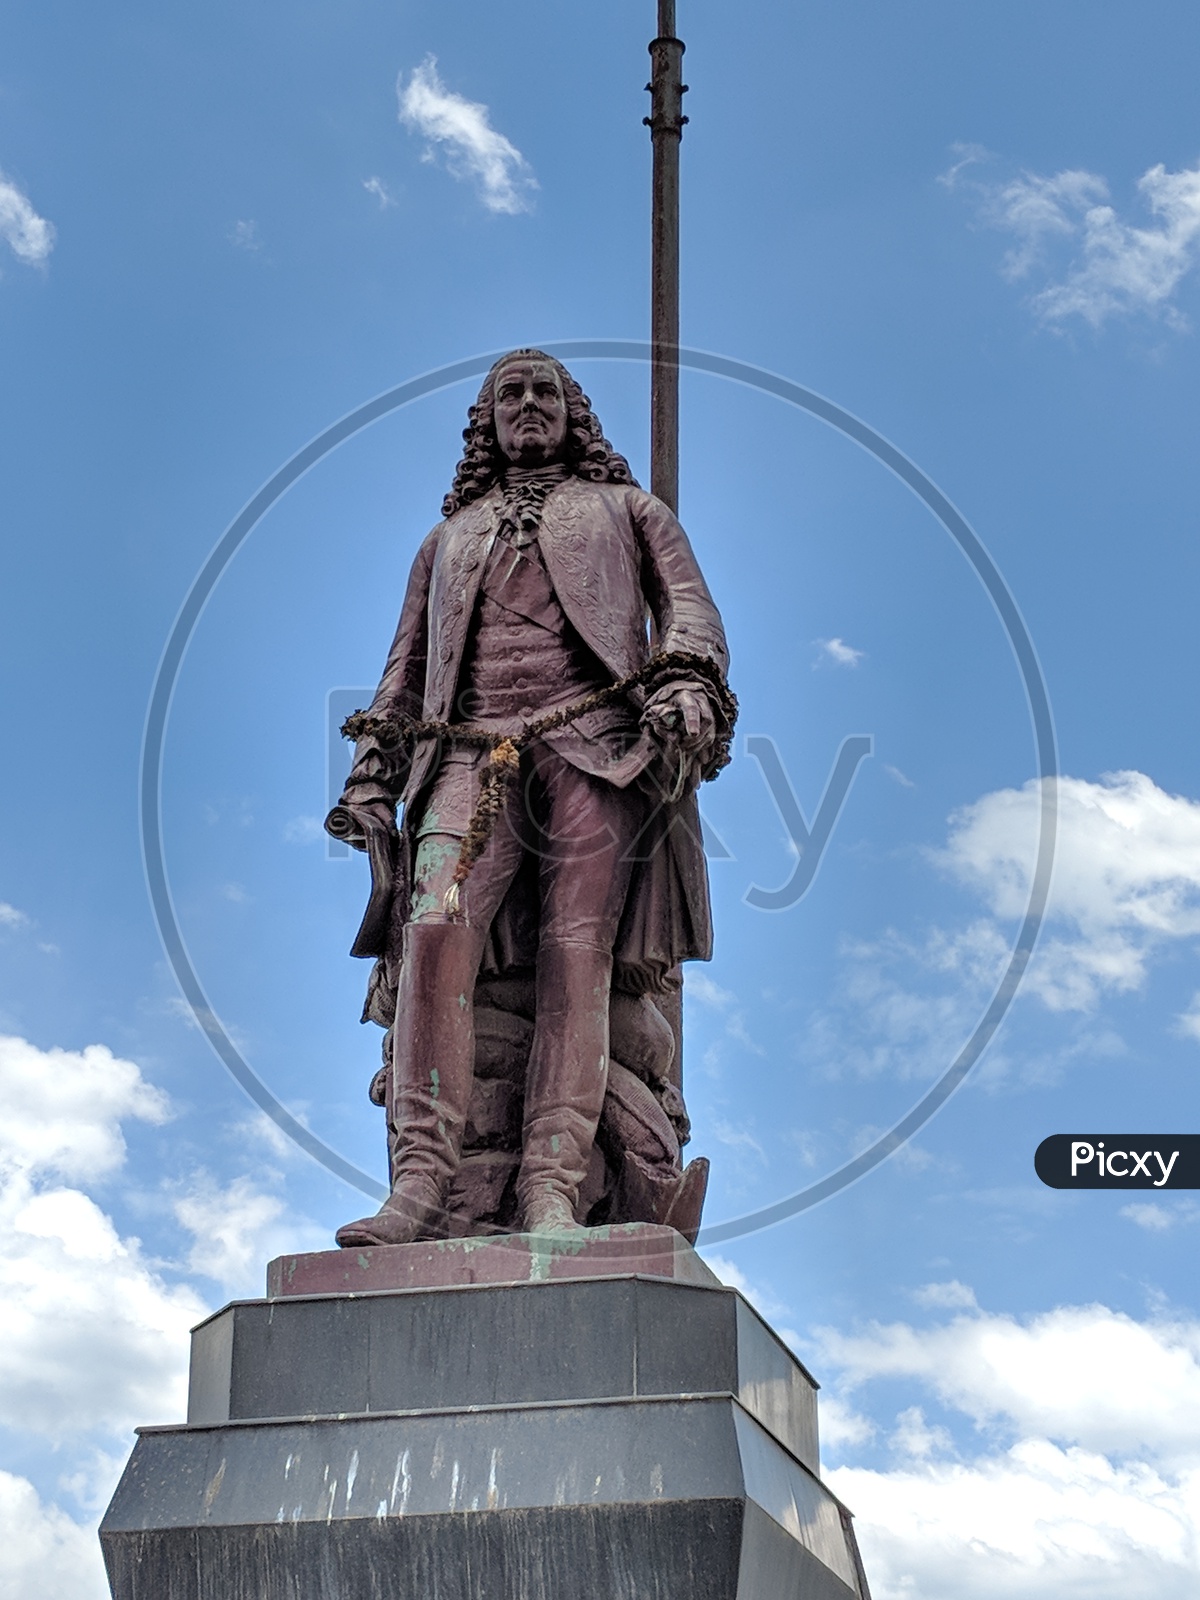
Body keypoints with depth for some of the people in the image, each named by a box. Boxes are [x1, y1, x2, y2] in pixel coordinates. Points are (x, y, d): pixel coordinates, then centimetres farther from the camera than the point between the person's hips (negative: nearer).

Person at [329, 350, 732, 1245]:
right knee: (436, 927, -23)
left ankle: (552, 1189, -25)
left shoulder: (625, 509, 27)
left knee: (577, 954, -17)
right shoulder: (451, 535, 34)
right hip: (474, 751, 2)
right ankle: (419, 1183, -31)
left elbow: (689, 609, 12)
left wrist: (686, 688, -11)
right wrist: (371, 774, 14)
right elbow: (406, 667, 29)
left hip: (593, 742, -1)